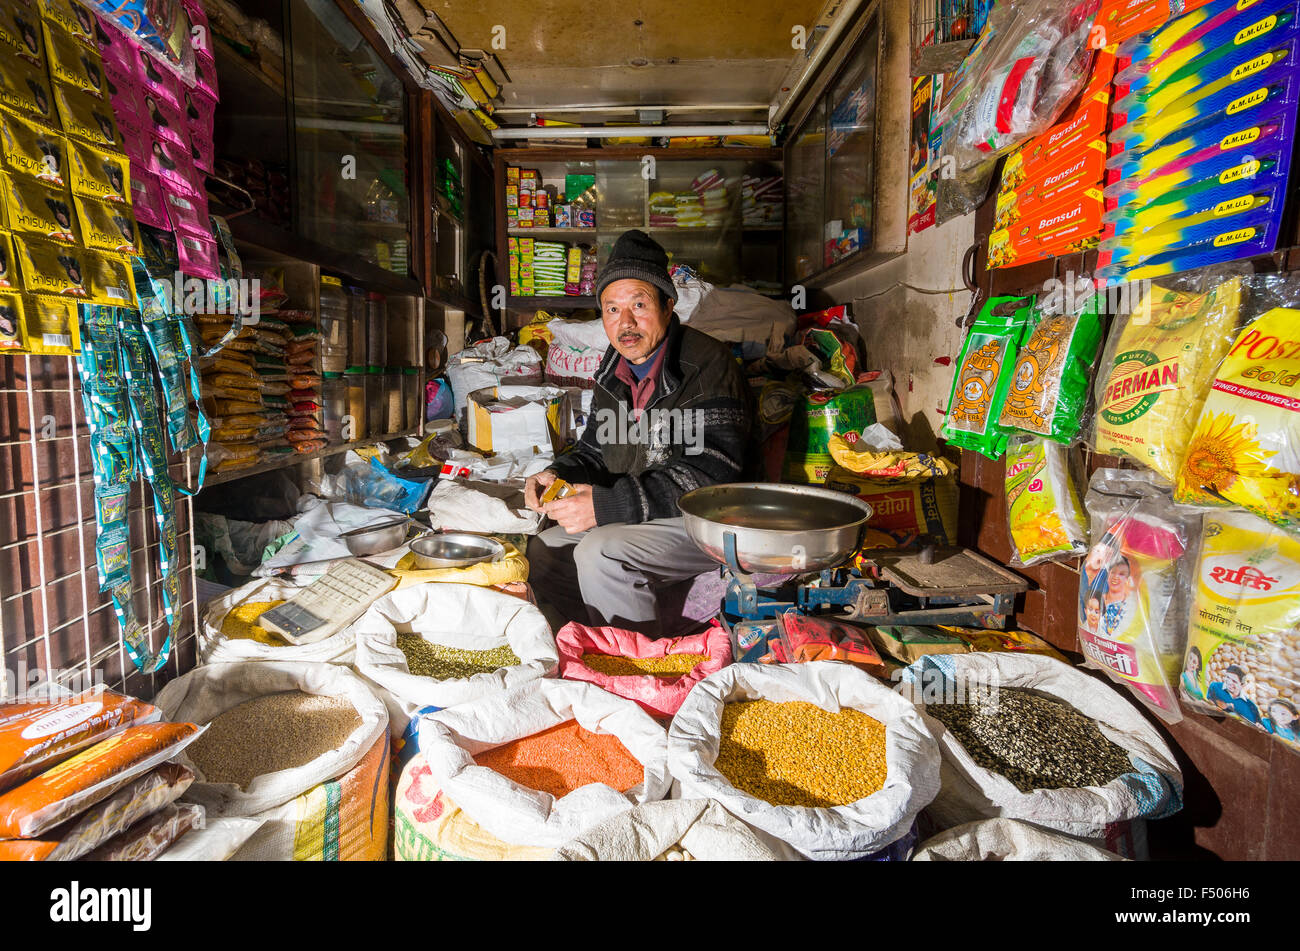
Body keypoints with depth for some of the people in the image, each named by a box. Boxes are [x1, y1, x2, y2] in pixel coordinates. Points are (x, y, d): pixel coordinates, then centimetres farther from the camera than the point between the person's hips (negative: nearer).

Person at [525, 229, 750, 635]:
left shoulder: (709, 364, -19)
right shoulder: (614, 371, 7)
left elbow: (710, 475, -27)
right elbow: (594, 451, 17)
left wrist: (608, 505, -30)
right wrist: (559, 476, -7)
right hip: (634, 517, 9)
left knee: (599, 553, -27)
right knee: (543, 552, 6)